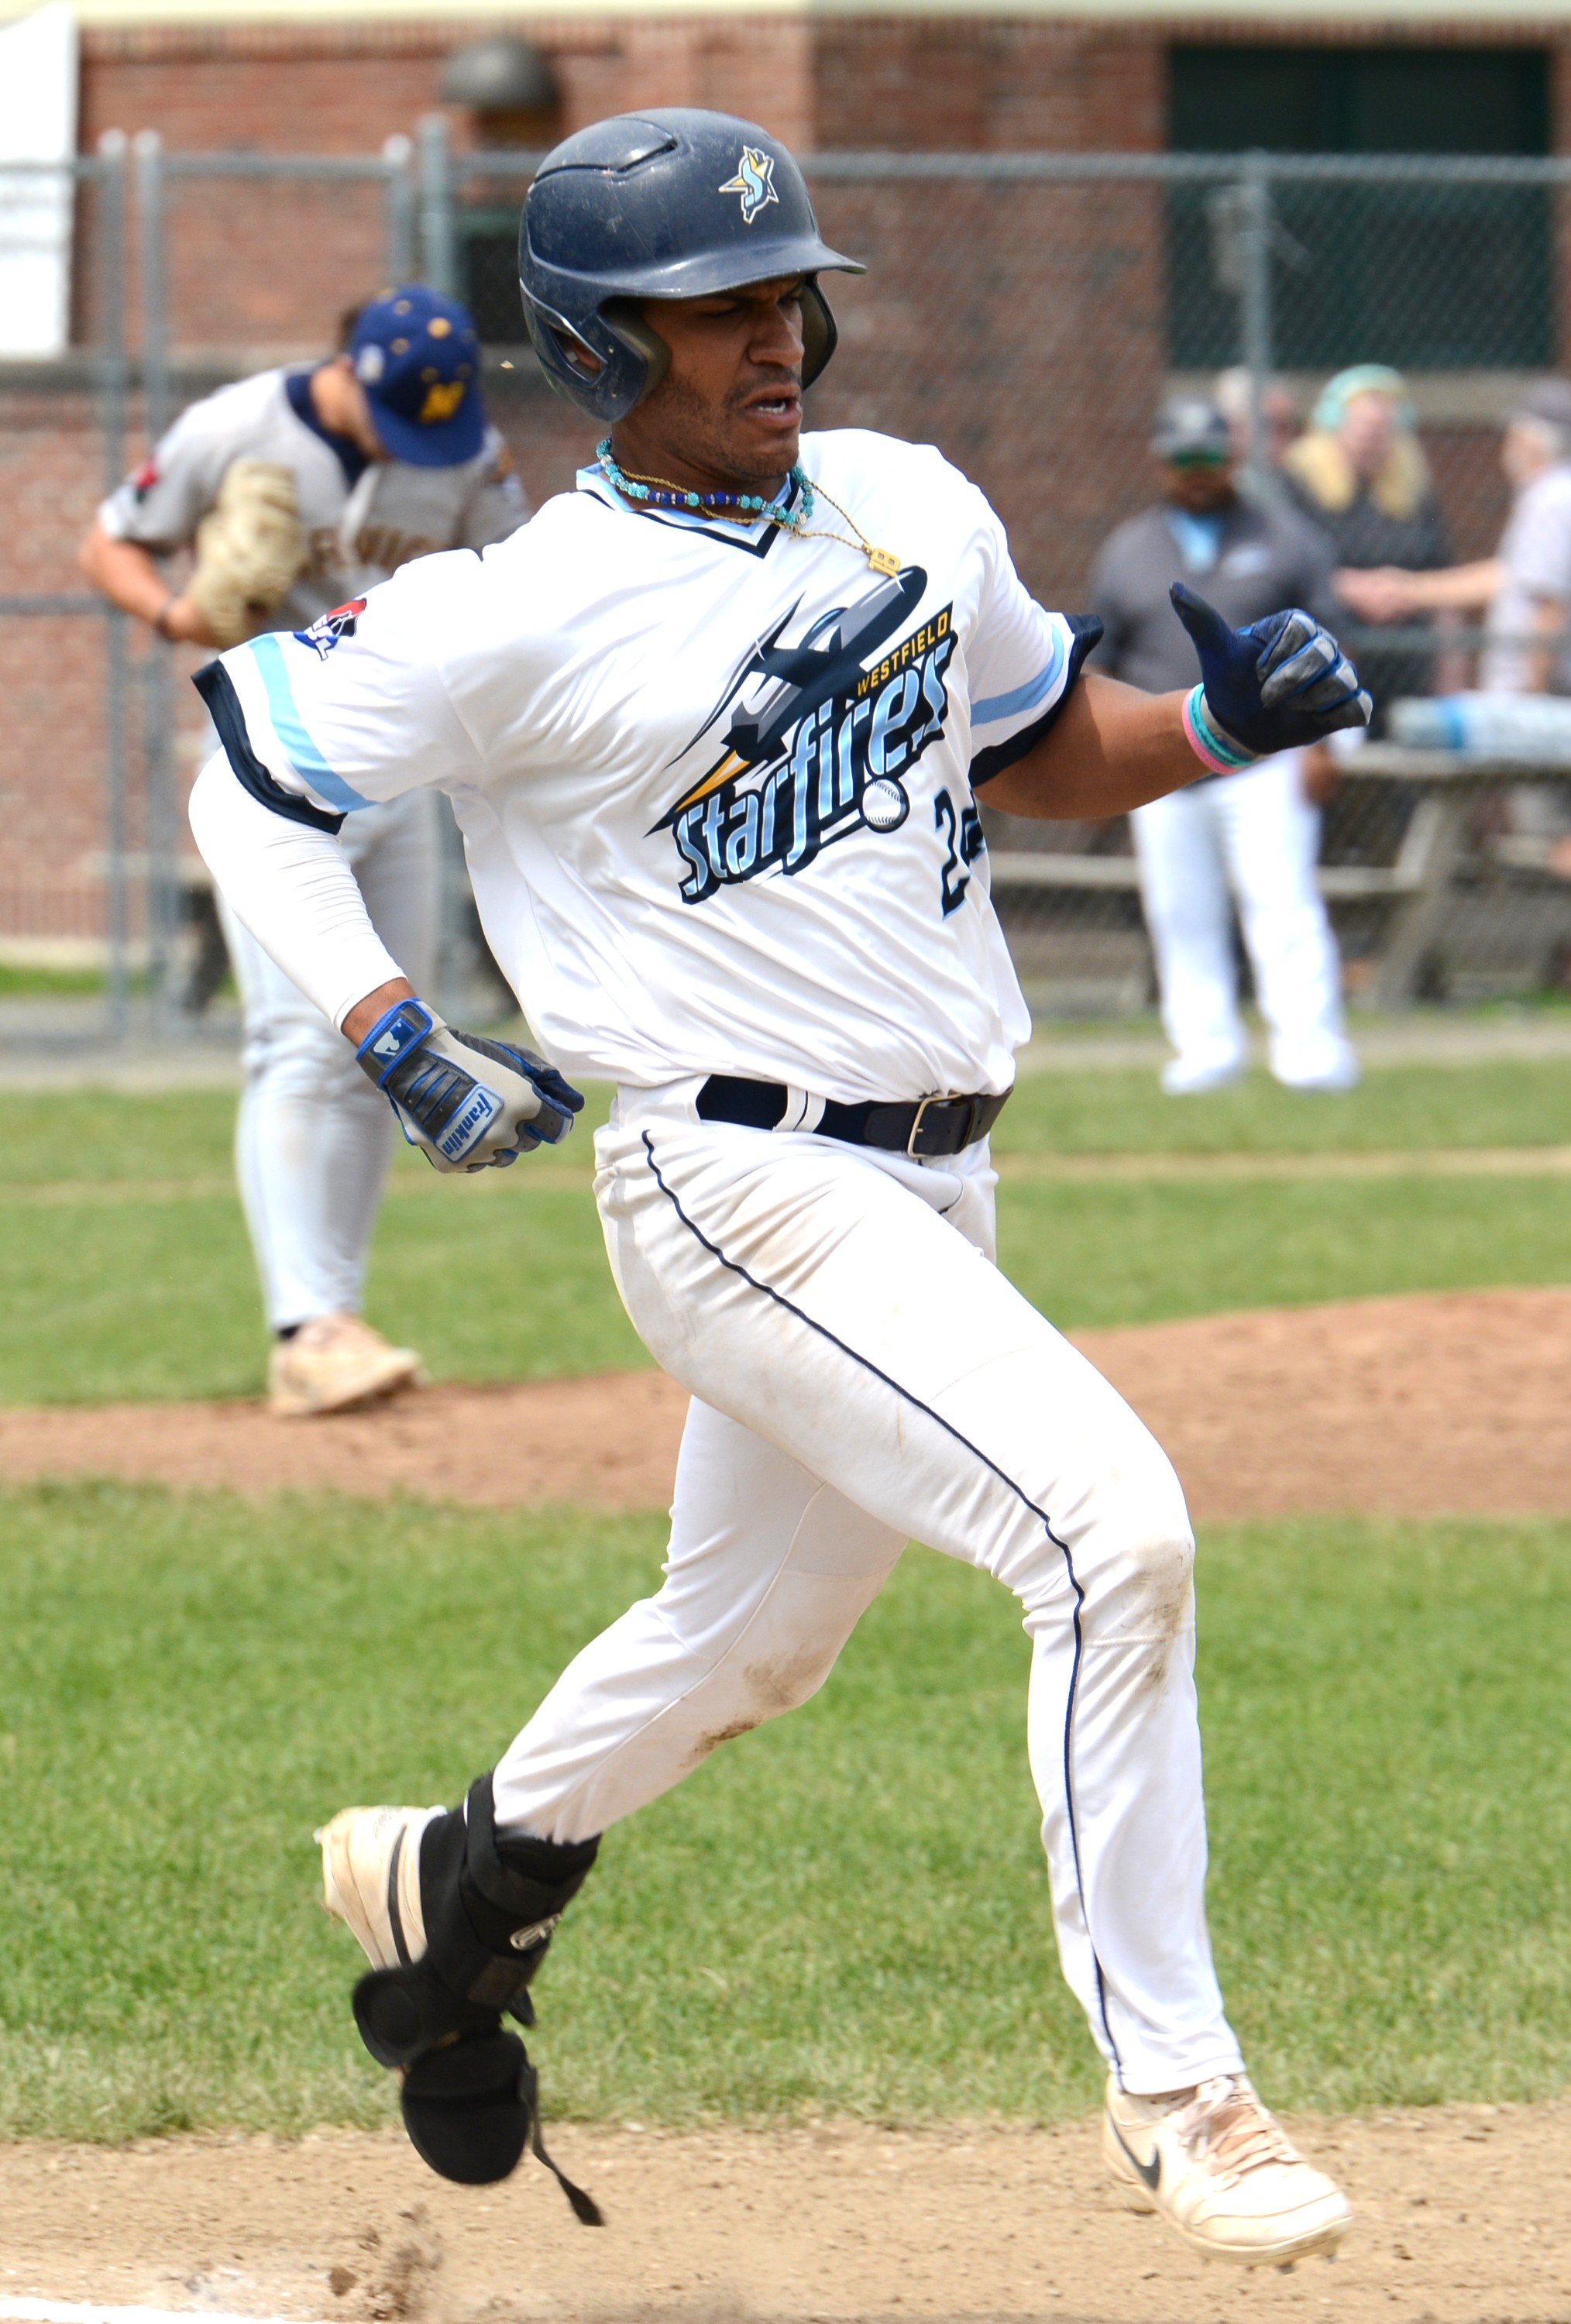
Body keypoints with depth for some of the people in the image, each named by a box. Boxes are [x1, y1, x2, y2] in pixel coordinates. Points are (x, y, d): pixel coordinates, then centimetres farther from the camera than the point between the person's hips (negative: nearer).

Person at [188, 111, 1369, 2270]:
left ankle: (453, 1884, 49)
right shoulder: (530, 612, -11)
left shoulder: (914, 509, 8)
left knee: (751, 1636, 22)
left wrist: (1222, 721, 0)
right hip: (743, 1183, -8)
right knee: (1112, 1529, -22)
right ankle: (1172, 2089, -14)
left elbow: (1043, 748, 21)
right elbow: (250, 778, -3)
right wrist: (394, 1037, -16)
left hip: (930, 1182, 8)